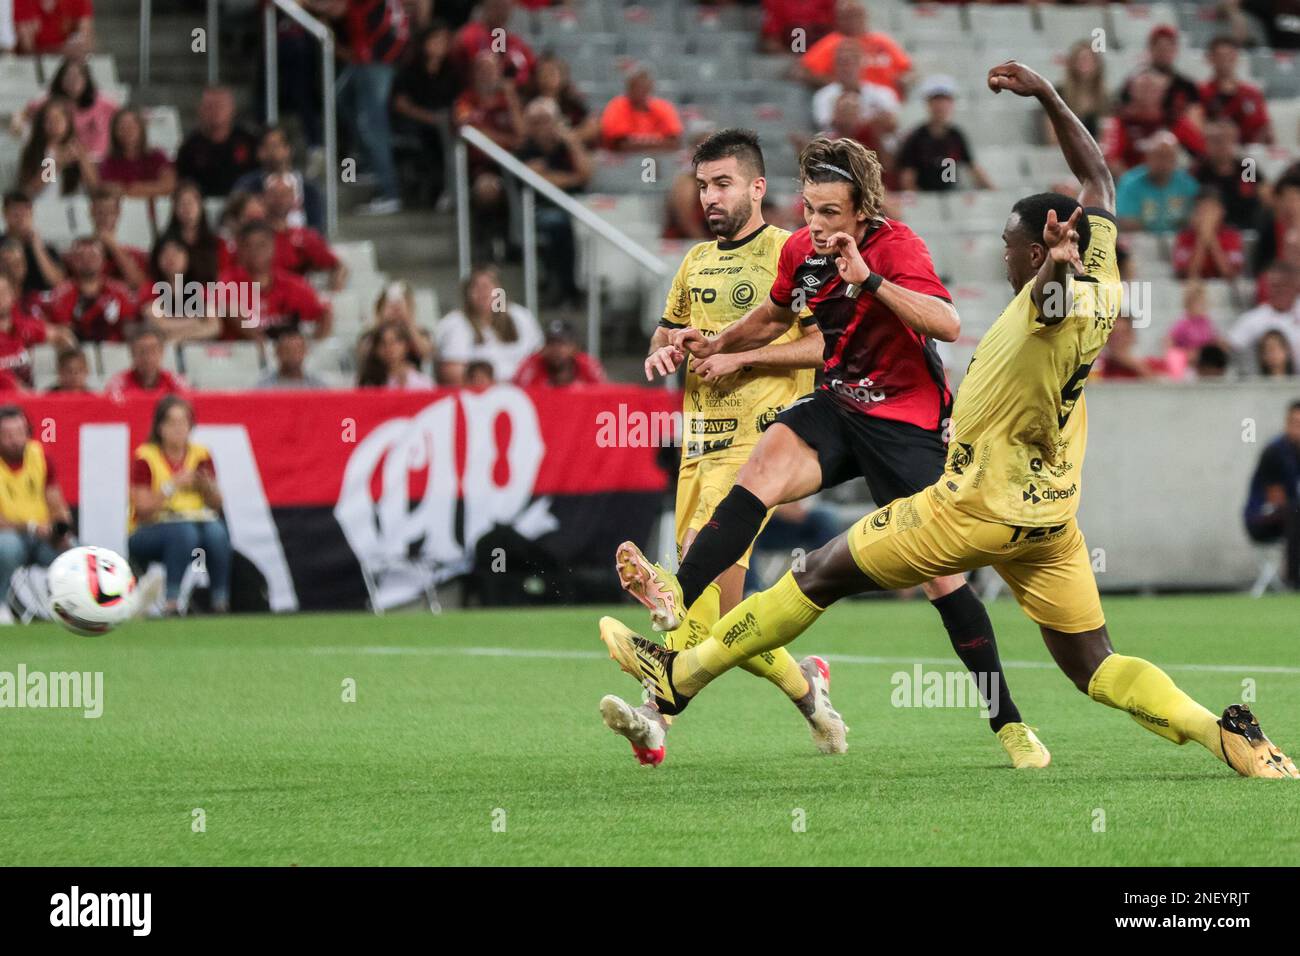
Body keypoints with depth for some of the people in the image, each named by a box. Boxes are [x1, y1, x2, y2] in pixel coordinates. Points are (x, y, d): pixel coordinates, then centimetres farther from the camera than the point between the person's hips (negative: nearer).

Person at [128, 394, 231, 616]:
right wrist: (173, 485, -22)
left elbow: (216, 504, 6)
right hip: (147, 534, -4)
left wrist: (205, 484, -13)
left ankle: (220, 601, -25)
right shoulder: (145, 458, -6)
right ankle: (171, 602, -35)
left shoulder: (201, 455, 6)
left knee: (216, 531, -29)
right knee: (184, 531, -36)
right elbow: (143, 508, -13)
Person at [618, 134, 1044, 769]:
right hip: (836, 406, 5)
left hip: (906, 423, -5)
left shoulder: (895, 246, -17)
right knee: (765, 465, -26)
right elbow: (774, 316, 25)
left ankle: (1007, 722, 6)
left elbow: (948, 324, -33)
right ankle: (675, 601, -44)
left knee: (942, 572, -6)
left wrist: (869, 279, -37)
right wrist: (715, 346, 12)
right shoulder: (801, 250, 1)